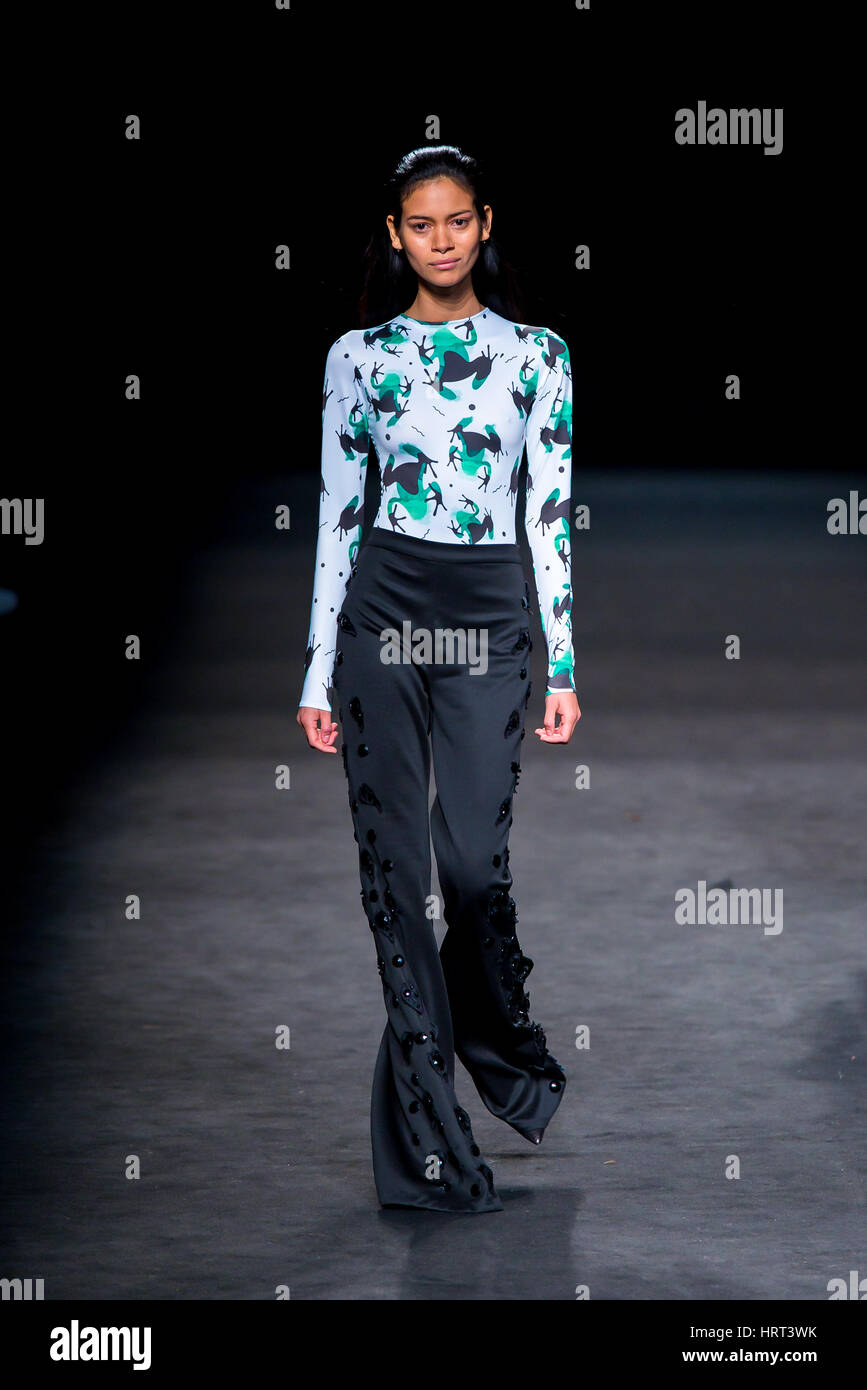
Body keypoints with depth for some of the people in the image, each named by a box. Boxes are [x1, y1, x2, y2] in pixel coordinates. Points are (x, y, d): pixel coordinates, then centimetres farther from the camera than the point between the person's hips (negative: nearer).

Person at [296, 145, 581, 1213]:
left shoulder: (537, 354, 6)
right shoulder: (358, 357, 6)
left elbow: (552, 515, 5)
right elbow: (336, 515, 7)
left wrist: (564, 666, 0)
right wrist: (318, 673, 3)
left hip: (488, 618, 0)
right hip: (383, 605, 0)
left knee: (474, 861, -7)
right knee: (392, 860, -1)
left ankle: (498, 1040, 26)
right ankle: (428, 1143, 6)